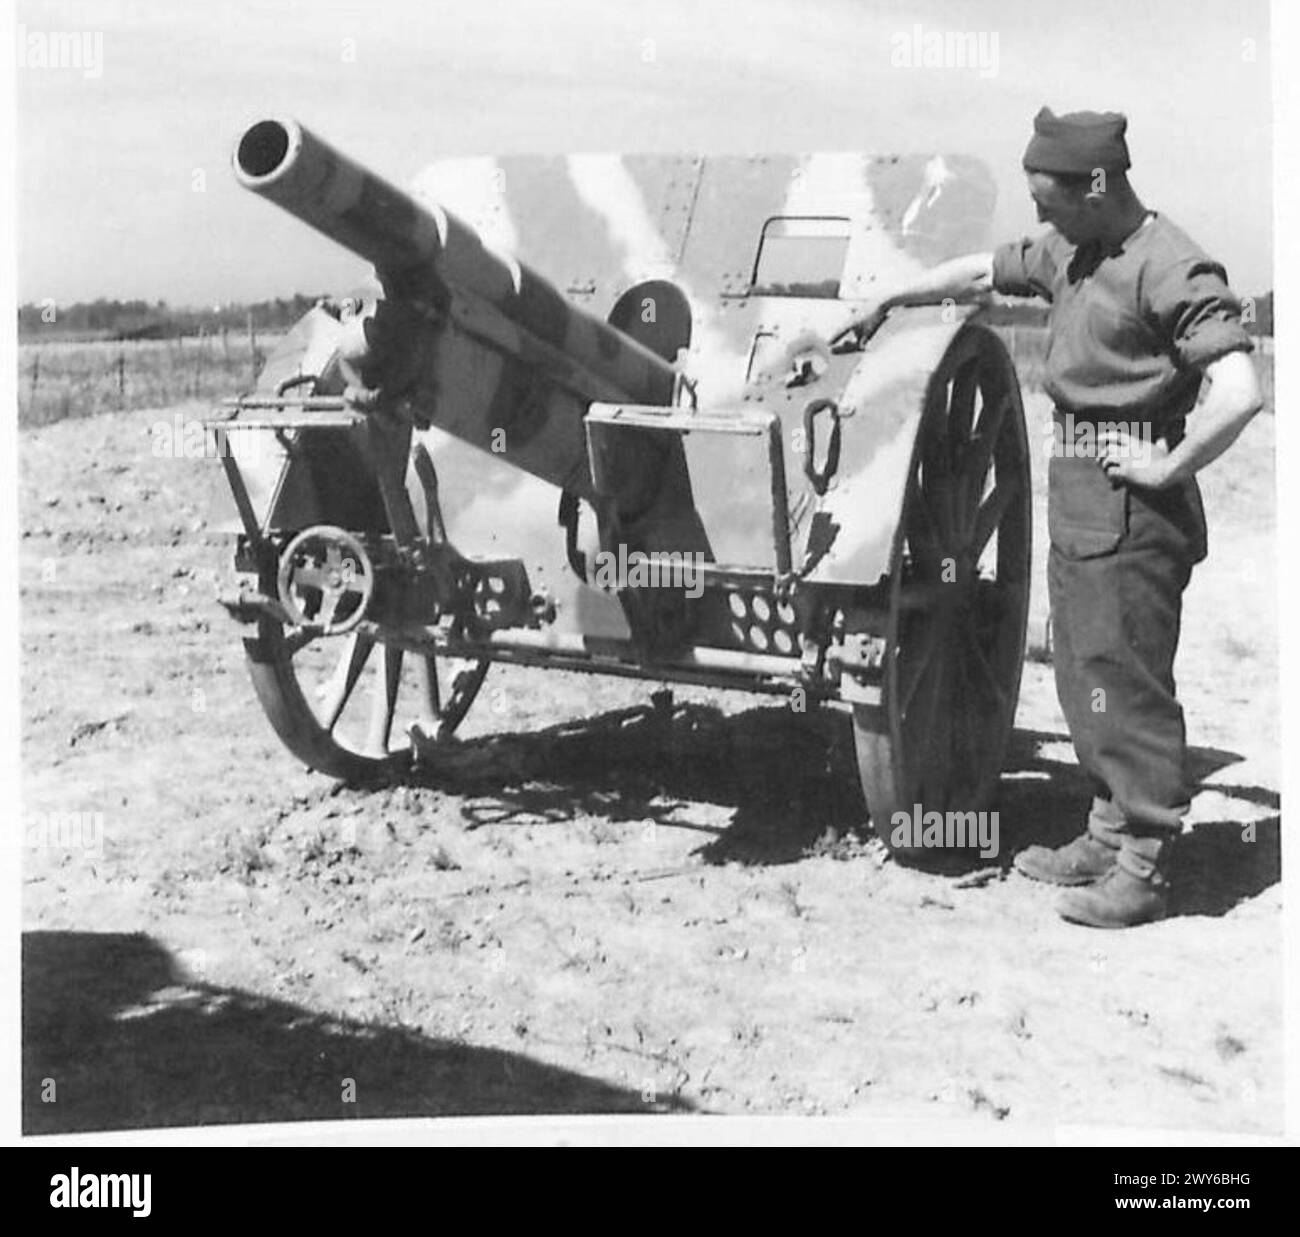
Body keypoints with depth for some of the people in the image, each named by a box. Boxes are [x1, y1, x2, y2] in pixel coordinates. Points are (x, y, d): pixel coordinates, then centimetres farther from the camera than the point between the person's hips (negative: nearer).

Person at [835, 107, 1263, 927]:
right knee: (1083, 673, 15)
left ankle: (1145, 867, 3)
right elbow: (982, 274, 28)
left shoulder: (1174, 269, -16)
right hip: (1075, 489, 9)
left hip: (1130, 500, -9)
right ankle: (1110, 833, 27)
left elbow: (1240, 395, -25)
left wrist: (1166, 469, -18)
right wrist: (888, 303, 36)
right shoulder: (1069, 253, 11)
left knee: (1124, 676, -6)